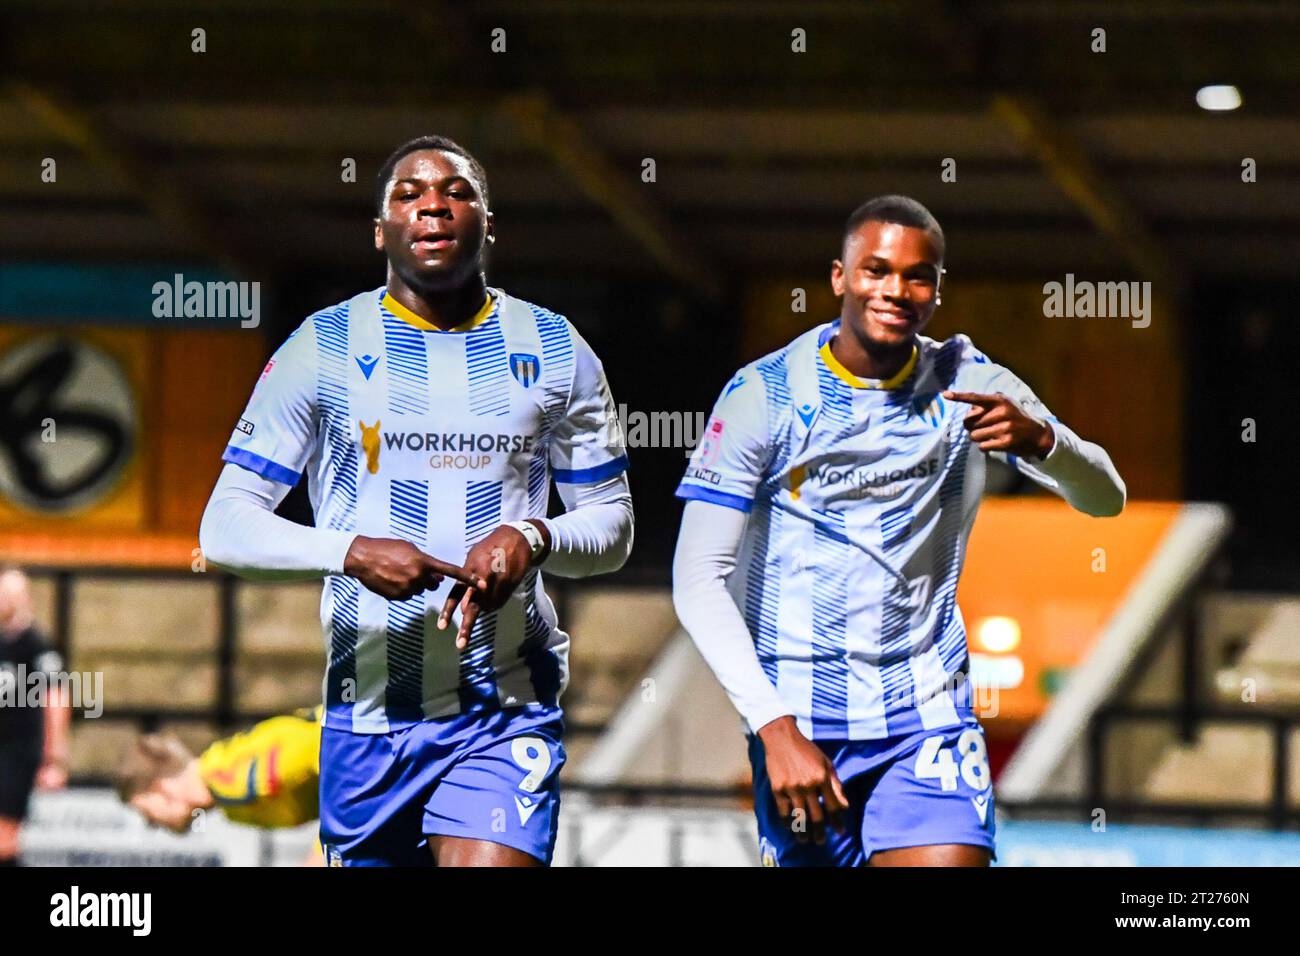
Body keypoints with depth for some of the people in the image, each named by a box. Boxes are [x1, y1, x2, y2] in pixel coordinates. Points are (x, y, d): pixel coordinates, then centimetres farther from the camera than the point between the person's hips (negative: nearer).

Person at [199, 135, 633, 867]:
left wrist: (534, 539, -11)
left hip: (507, 711, -1)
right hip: (368, 710, 1)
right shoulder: (324, 349, 3)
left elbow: (611, 524, 12)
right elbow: (226, 526, 0)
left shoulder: (555, 351, 8)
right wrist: (353, 552, -18)